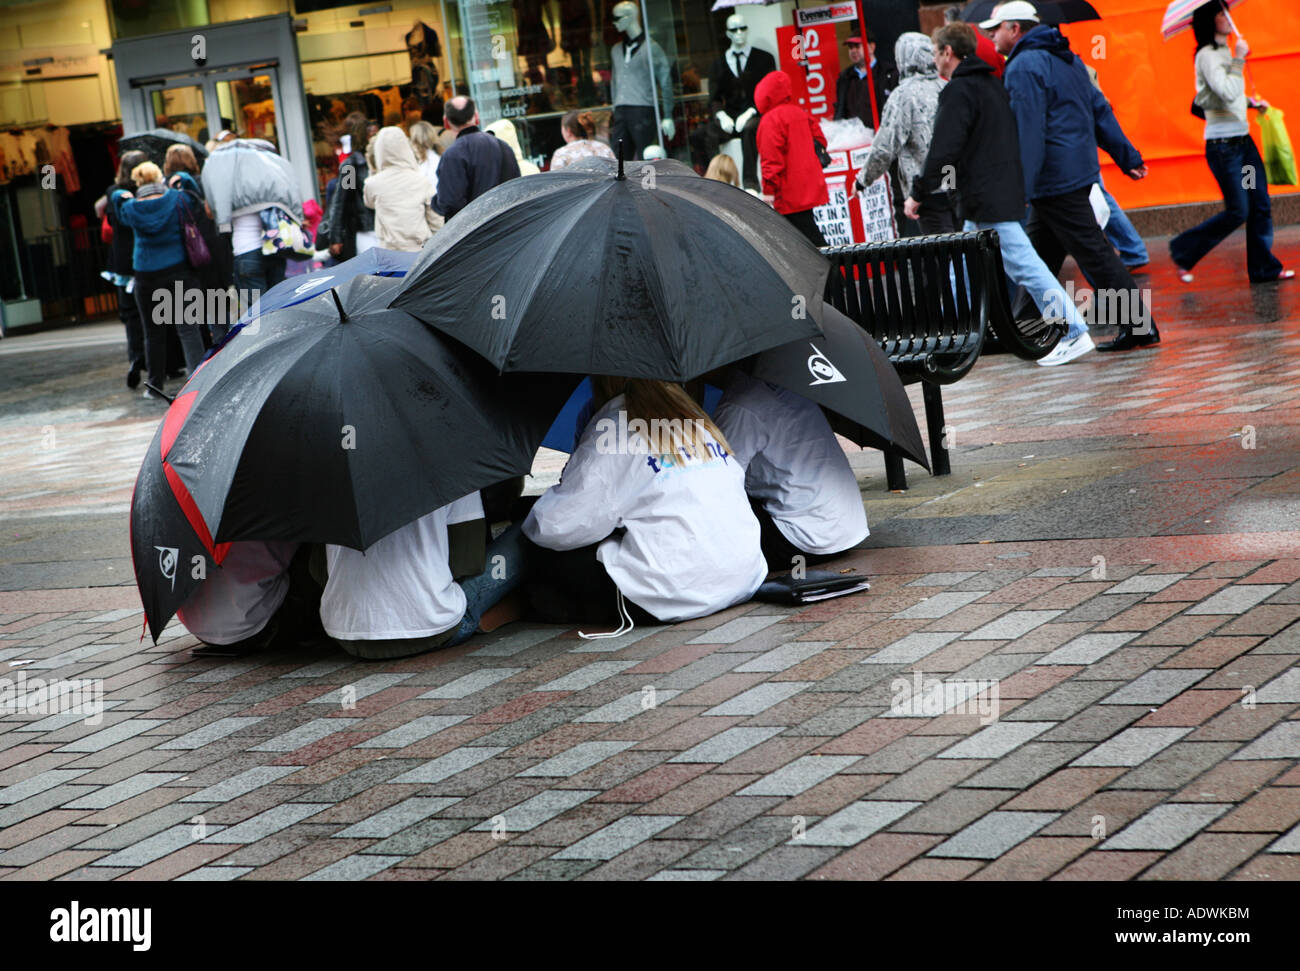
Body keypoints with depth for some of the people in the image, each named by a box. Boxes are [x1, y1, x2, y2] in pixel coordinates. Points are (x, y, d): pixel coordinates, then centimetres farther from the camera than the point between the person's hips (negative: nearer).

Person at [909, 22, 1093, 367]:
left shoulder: (958, 92, -13)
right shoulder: (992, 85, 17)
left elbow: (943, 150, -20)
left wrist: (919, 193, -12)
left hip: (987, 202, -10)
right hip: (1007, 193, 10)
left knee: (1024, 266, -10)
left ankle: (1074, 333, -12)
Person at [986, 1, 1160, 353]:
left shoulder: (1023, 68, -14)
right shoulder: (1066, 59, 17)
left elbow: (1028, 132, -21)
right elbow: (1100, 110, 17)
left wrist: (1022, 187, -22)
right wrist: (1127, 156, 18)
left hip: (1055, 180, -10)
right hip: (1079, 171, 10)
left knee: (1094, 253, -7)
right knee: (1038, 255, 15)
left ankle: (1139, 327, -5)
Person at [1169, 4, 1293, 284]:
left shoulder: (1224, 52, 14)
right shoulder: (1207, 55, -14)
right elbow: (1227, 92, -27)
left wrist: (1254, 103, 16)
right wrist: (1239, 59, -20)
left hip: (1242, 140, 9)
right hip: (1222, 144, -9)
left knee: (1261, 206, 5)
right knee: (1237, 211, -7)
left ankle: (1264, 268, 11)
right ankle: (1183, 251, 7)